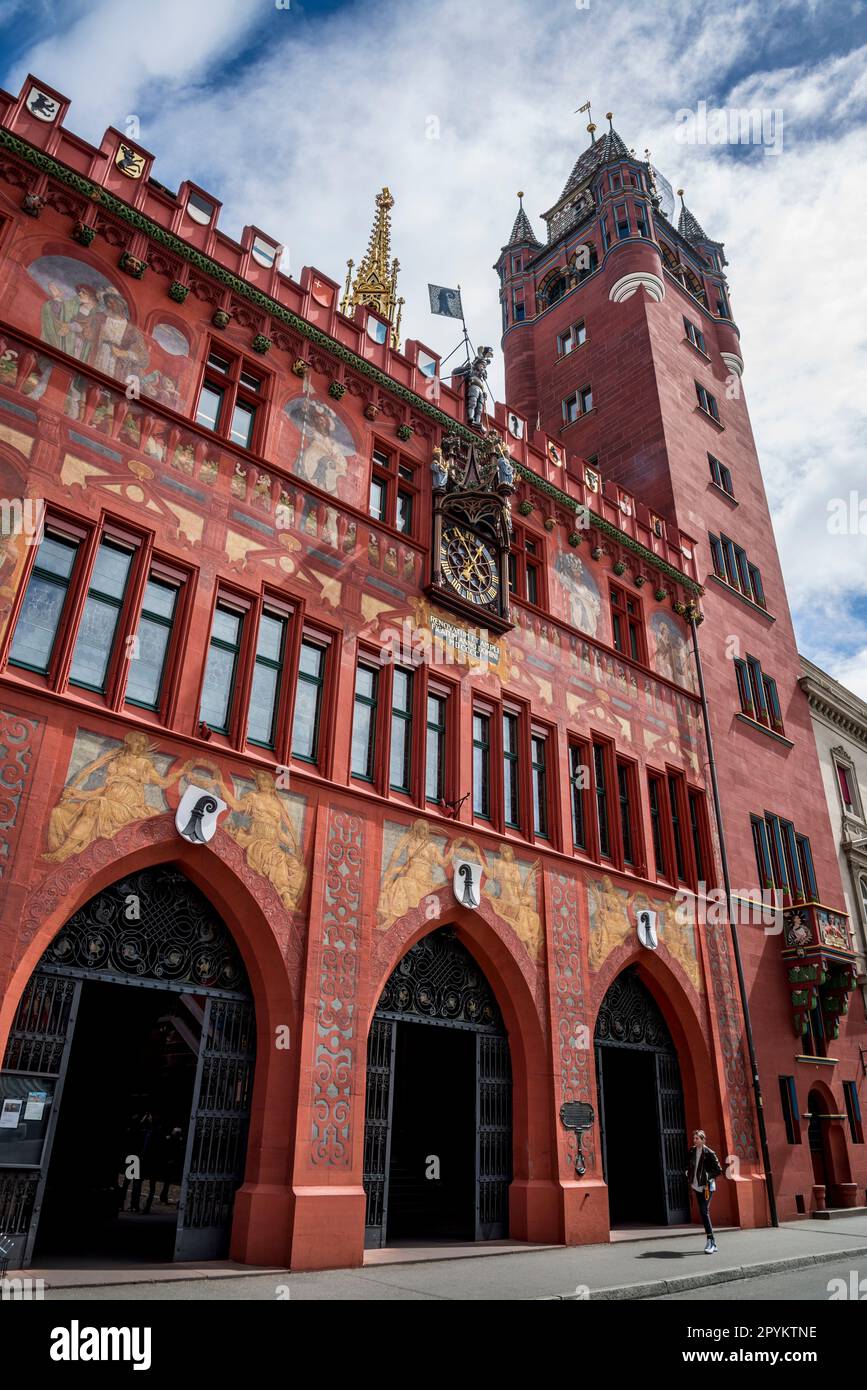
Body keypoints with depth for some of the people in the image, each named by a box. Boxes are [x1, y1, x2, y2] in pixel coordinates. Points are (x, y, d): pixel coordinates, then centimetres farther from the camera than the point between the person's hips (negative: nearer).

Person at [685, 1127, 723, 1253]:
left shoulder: (709, 1153, -12)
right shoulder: (692, 1151, 7)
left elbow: (719, 1170, -10)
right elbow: (689, 1165, 24)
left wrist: (709, 1177, -14)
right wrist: (689, 1174, 10)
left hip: (707, 1186, -7)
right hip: (697, 1186, 7)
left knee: (704, 1211, -17)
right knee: (703, 1212, 9)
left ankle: (710, 1241, -13)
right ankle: (712, 1243, 19)